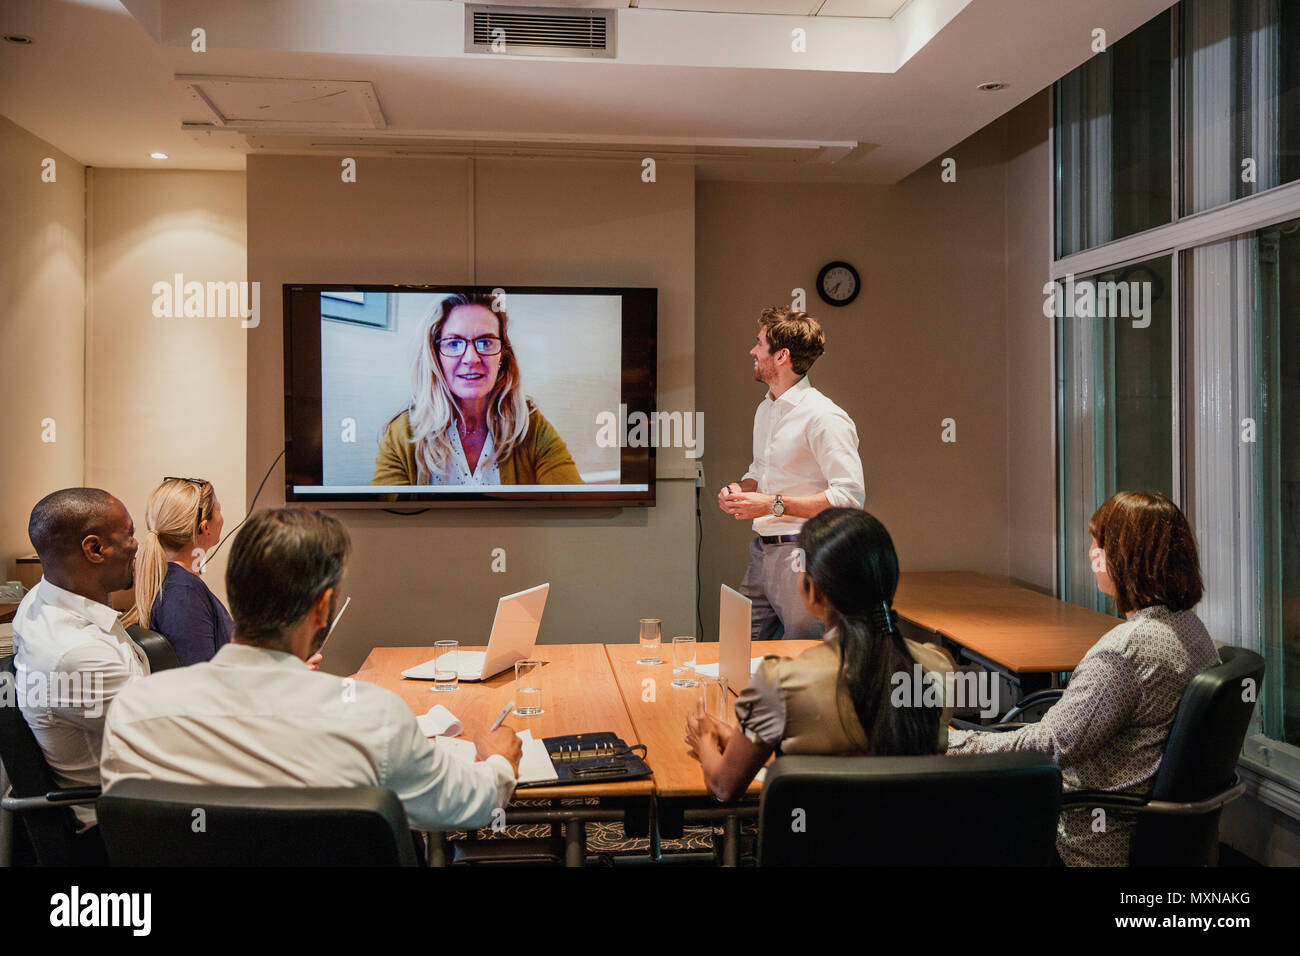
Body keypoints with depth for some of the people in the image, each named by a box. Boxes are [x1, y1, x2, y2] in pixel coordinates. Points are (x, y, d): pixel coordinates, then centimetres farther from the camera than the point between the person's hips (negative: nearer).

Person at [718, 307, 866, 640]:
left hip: (803, 558, -8)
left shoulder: (824, 417, -14)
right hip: (762, 551, 8)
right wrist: (740, 489, 5)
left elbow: (850, 496, -19)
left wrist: (775, 504, -21)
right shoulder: (765, 410, 15)